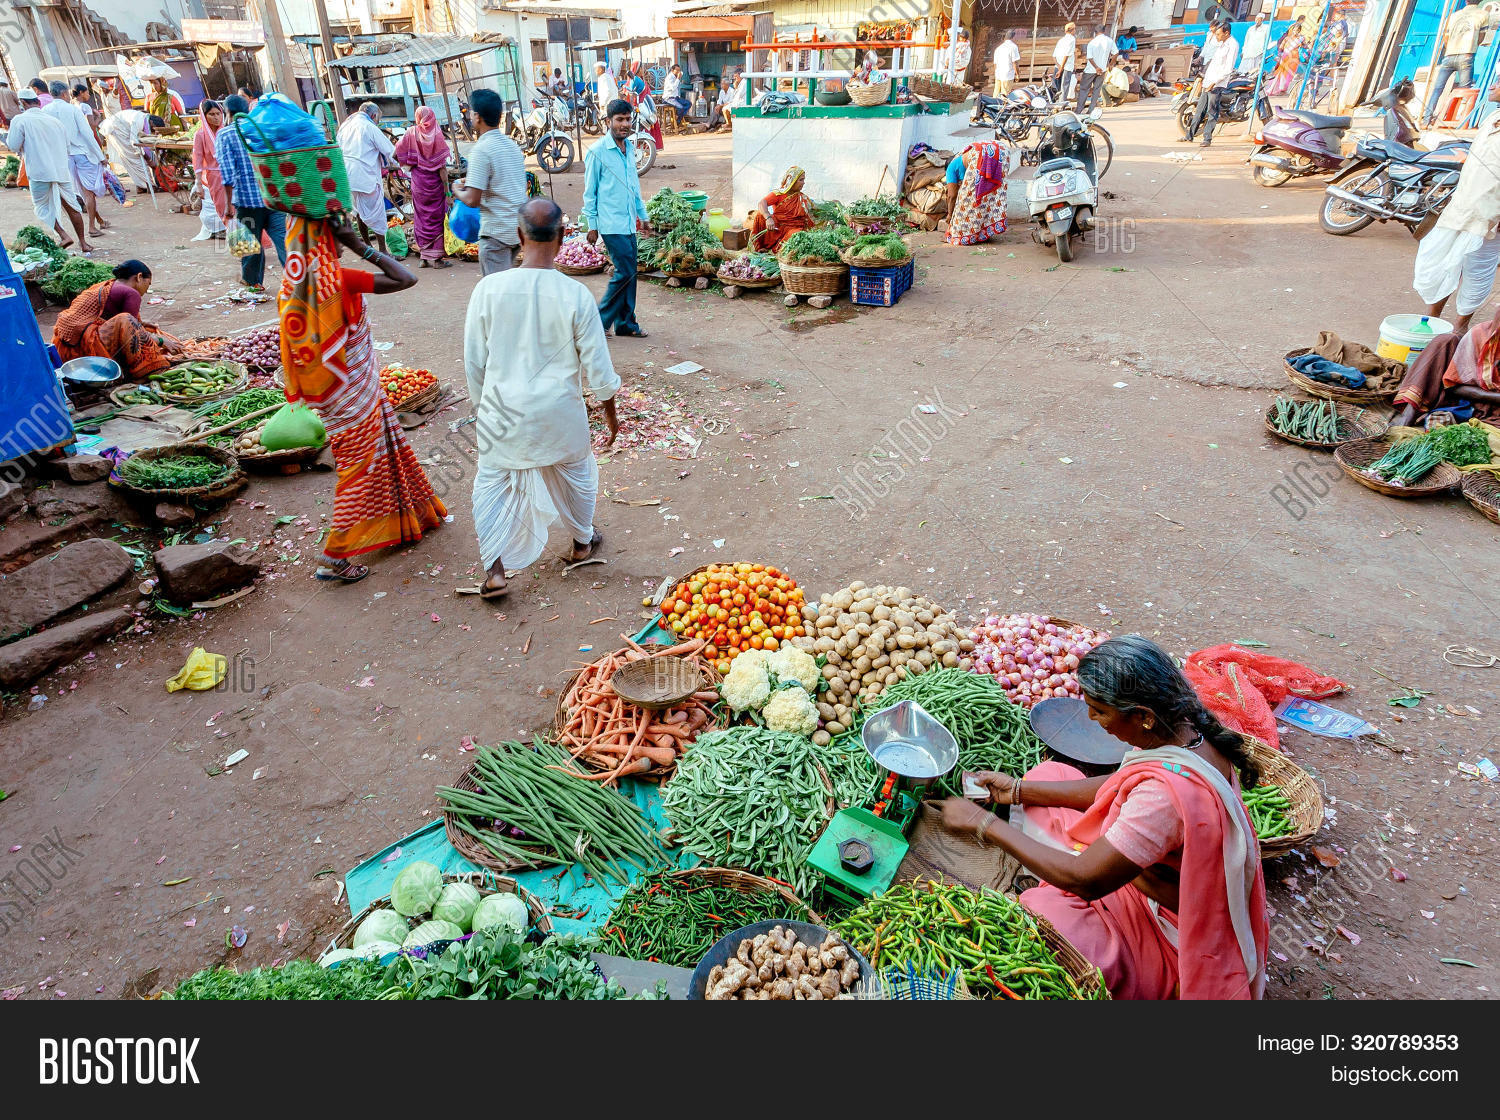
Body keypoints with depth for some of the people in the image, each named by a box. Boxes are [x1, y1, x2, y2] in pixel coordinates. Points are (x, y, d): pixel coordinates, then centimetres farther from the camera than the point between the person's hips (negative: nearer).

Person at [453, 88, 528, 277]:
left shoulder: (482, 150, -14)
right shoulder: (512, 145, 10)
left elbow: (473, 200, -18)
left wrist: (458, 192, 4)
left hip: (496, 231, -8)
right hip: (518, 227, 8)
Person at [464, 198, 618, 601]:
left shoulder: (488, 289, -12)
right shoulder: (575, 294, -15)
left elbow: (474, 361, -2)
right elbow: (597, 367, -8)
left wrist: (480, 406, 14)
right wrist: (610, 414, 8)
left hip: (502, 412, 1)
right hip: (559, 413, 0)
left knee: (493, 481, 17)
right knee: (575, 473, 24)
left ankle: (494, 568, 14)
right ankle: (582, 542, 44)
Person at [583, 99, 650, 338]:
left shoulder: (629, 149, 13)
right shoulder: (597, 151, -8)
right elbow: (589, 191, -6)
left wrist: (643, 215, 22)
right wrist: (592, 225, -8)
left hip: (629, 223, 7)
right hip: (611, 224, -7)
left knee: (629, 273, 8)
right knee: (625, 272, -11)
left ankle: (626, 324, 16)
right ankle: (599, 322, 1)